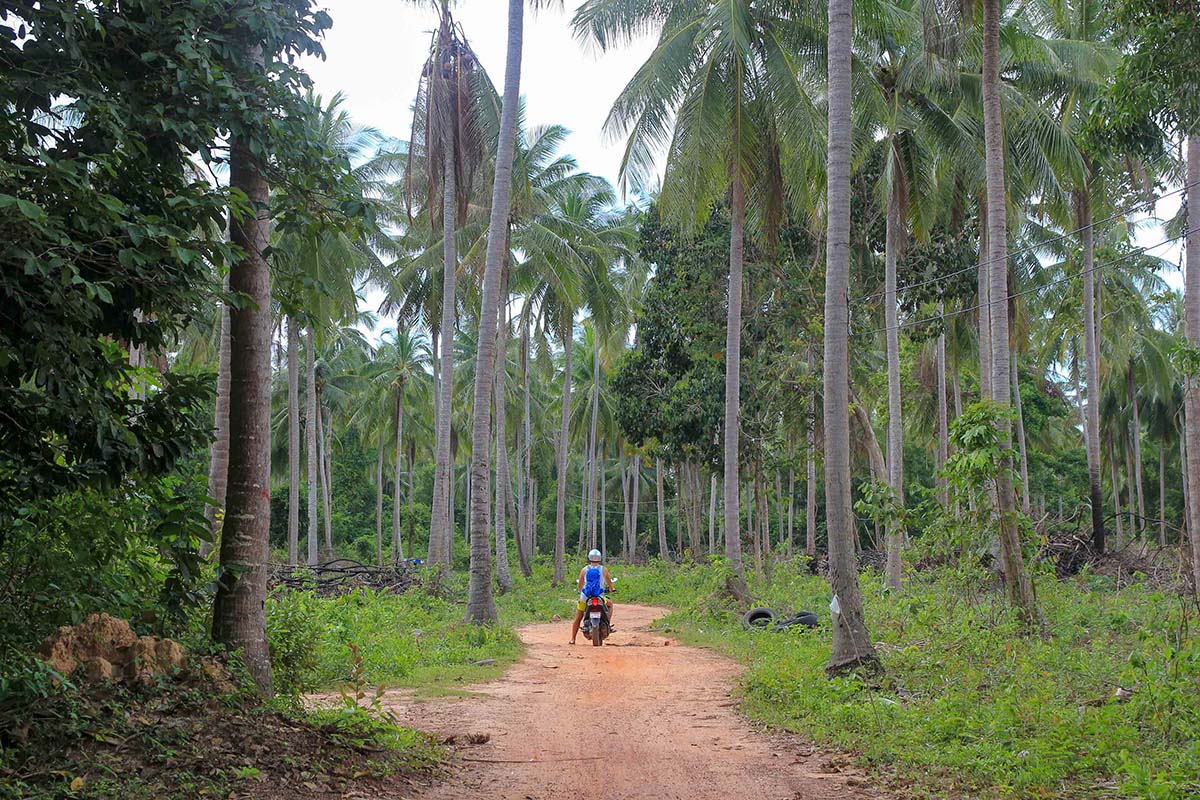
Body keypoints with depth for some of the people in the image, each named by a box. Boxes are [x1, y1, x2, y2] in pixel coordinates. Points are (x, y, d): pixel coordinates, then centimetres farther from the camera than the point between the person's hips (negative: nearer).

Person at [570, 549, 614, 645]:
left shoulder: (584, 570, 2)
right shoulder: (603, 569, 0)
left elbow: (579, 586, 10)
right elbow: (609, 583, 11)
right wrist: (611, 589, 33)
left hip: (584, 598, 1)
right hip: (599, 598, -1)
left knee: (577, 619, 14)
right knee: (610, 604, 29)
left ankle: (572, 639, 11)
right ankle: (608, 625, 18)